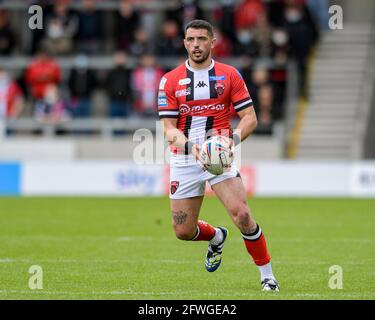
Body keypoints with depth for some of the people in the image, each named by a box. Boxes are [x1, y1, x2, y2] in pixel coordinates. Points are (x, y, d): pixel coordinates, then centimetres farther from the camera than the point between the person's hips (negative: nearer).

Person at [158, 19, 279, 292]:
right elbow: (169, 128, -1)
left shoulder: (230, 75, 1)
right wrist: (188, 145, -21)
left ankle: (267, 276, -7)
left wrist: (233, 138, -21)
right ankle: (217, 237, 39)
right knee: (183, 231, 4)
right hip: (184, 159, 2)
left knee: (242, 215, -21)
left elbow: (250, 118, 0)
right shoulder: (170, 80, 2)